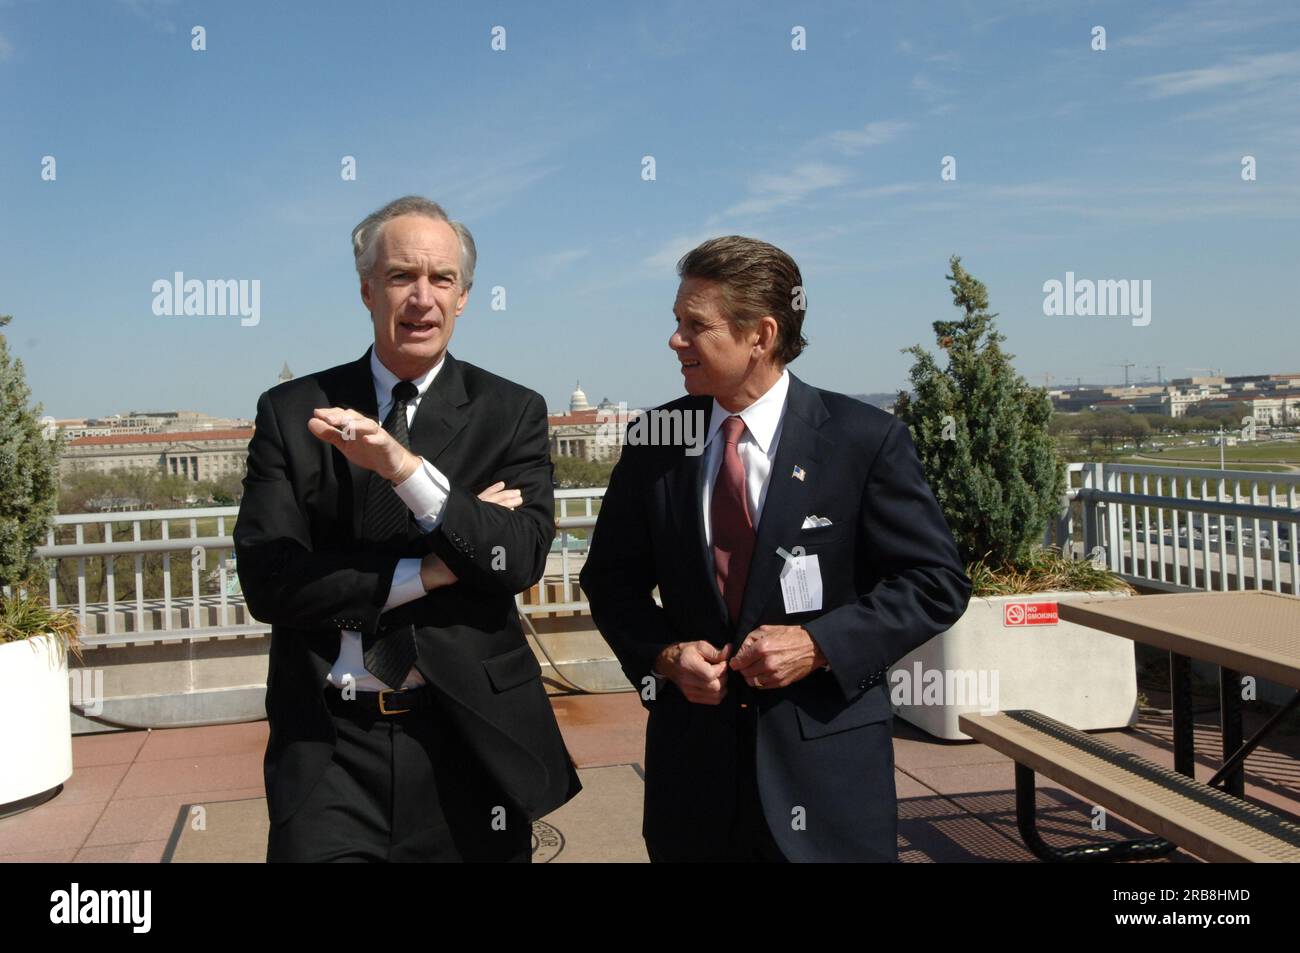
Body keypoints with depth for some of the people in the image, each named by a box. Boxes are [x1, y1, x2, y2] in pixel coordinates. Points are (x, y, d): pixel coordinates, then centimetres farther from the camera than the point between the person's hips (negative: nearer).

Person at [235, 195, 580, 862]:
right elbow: (265, 582, -7)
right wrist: (427, 572, -14)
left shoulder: (511, 413, 1)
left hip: (468, 737, 0)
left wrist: (404, 467, -25)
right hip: (329, 746, 0)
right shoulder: (291, 413, 1)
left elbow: (522, 559, -12)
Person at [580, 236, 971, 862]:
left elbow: (937, 582, -6)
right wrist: (665, 655, -9)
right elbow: (612, 577, 9)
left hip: (826, 759, -2)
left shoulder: (866, 440, -9)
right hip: (693, 748, 3)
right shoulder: (655, 441, 0)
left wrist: (819, 644, -17)